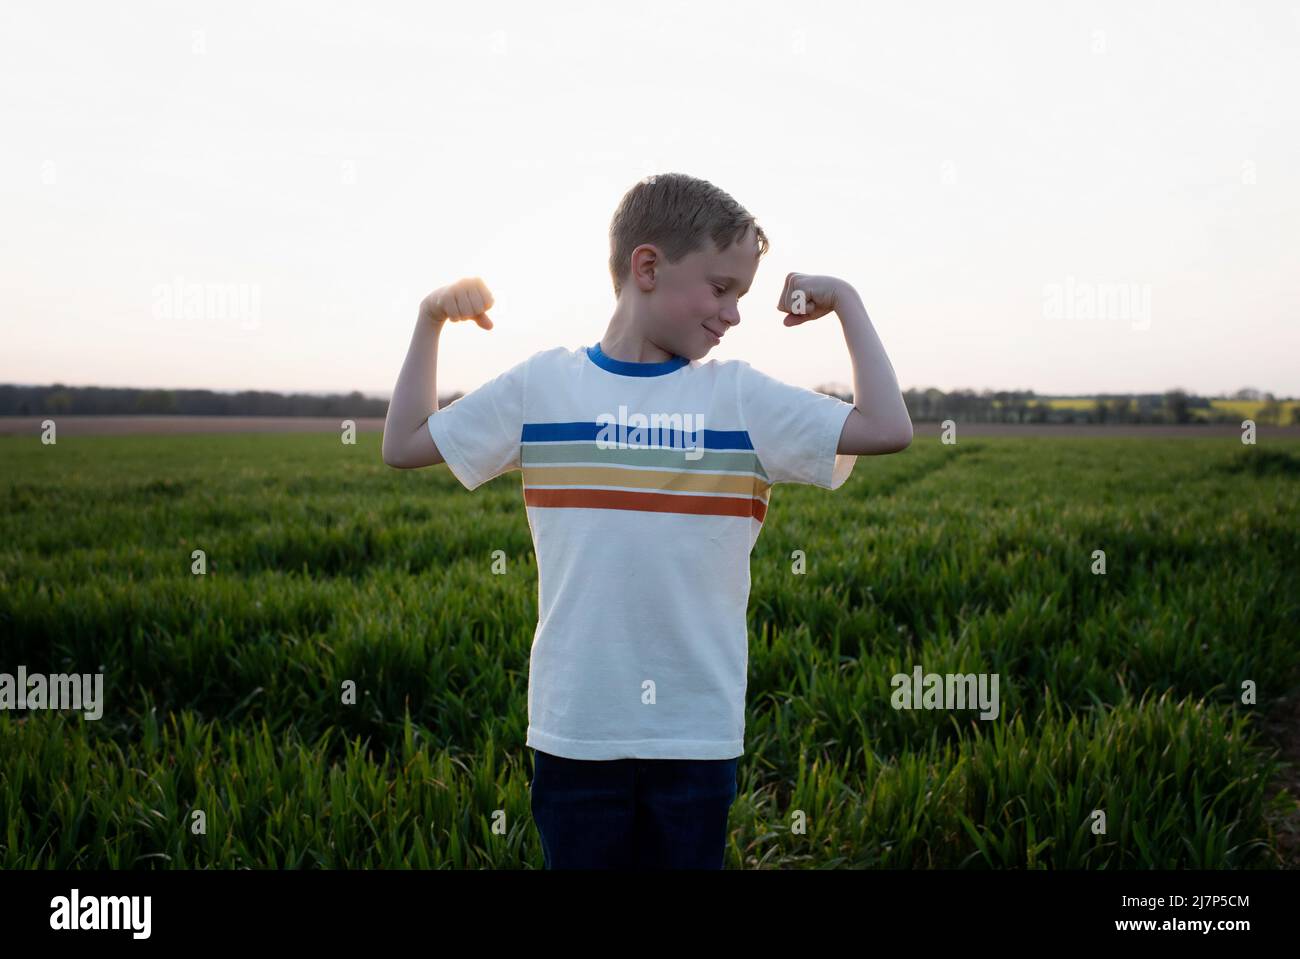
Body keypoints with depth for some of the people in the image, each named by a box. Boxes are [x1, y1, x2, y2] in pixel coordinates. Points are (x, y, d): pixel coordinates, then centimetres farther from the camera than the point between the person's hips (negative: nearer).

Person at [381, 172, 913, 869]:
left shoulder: (742, 397, 0)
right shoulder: (543, 385, 1)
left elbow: (887, 429, -6)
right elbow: (404, 446, 9)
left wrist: (845, 303, -1)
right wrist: (431, 322, 5)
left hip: (700, 733, 1)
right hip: (573, 728, 0)